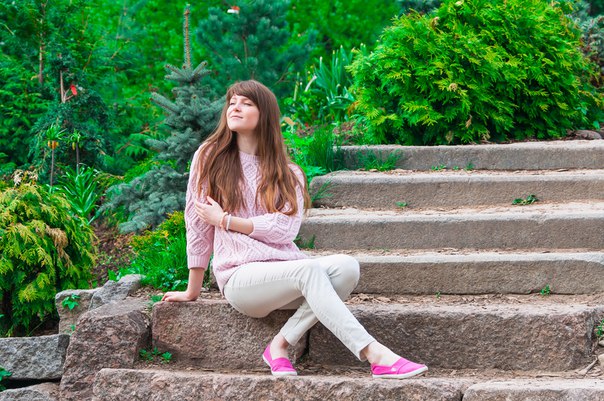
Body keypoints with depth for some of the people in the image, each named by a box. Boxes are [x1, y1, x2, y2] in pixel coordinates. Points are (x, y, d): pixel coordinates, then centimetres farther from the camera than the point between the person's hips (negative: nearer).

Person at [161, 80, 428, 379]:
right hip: (241, 277, -4)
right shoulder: (211, 157, 7)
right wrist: (192, 291, 8)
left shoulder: (289, 174, 14)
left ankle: (281, 343, -28)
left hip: (283, 270, 4)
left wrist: (225, 220, -8)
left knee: (346, 265, -26)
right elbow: (197, 224, 7)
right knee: (309, 270, -33)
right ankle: (374, 355, -44)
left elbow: (284, 228, -3)